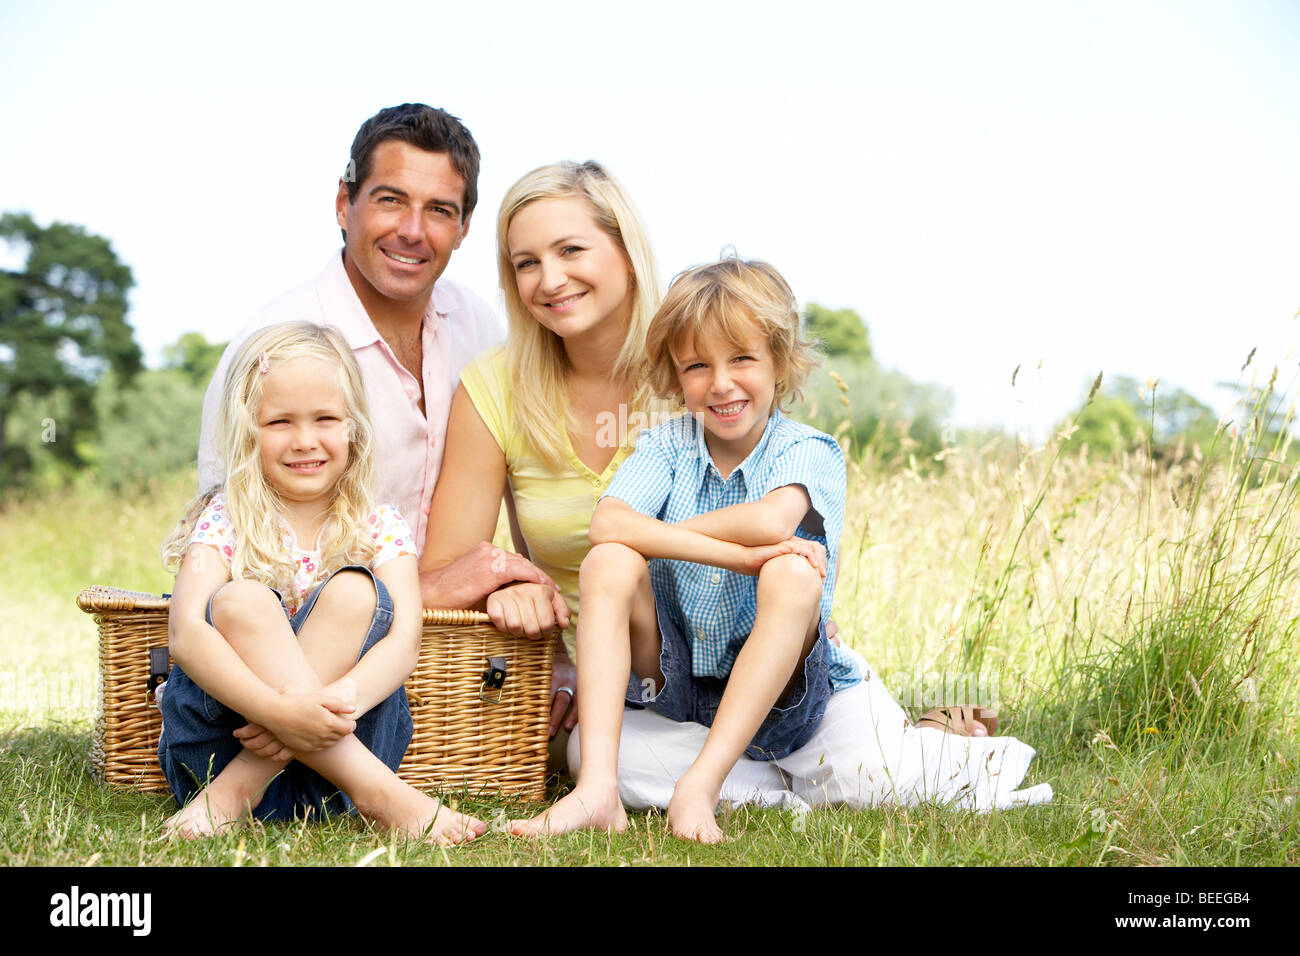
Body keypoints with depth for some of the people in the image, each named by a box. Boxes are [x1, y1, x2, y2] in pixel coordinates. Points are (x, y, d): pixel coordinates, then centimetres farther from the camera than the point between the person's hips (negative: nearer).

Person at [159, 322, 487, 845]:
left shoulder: (380, 528, 3)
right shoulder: (226, 521, -3)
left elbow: (404, 640, -13)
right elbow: (185, 633, -20)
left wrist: (331, 704, -35)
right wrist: (280, 710, -37)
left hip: (343, 744, 1)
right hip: (221, 736, -1)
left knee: (353, 591, -21)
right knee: (241, 601, -26)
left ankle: (239, 790, -28)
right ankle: (379, 792, -36)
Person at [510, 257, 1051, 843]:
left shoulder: (809, 453, -8)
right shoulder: (666, 445, -2)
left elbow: (772, 519, -33)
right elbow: (606, 525, -24)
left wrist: (663, 533, -17)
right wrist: (737, 554, -32)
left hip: (778, 682, -2)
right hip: (679, 679, 2)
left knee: (792, 574, -30)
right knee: (609, 563, -23)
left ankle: (699, 784, -33)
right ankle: (597, 790, -32)